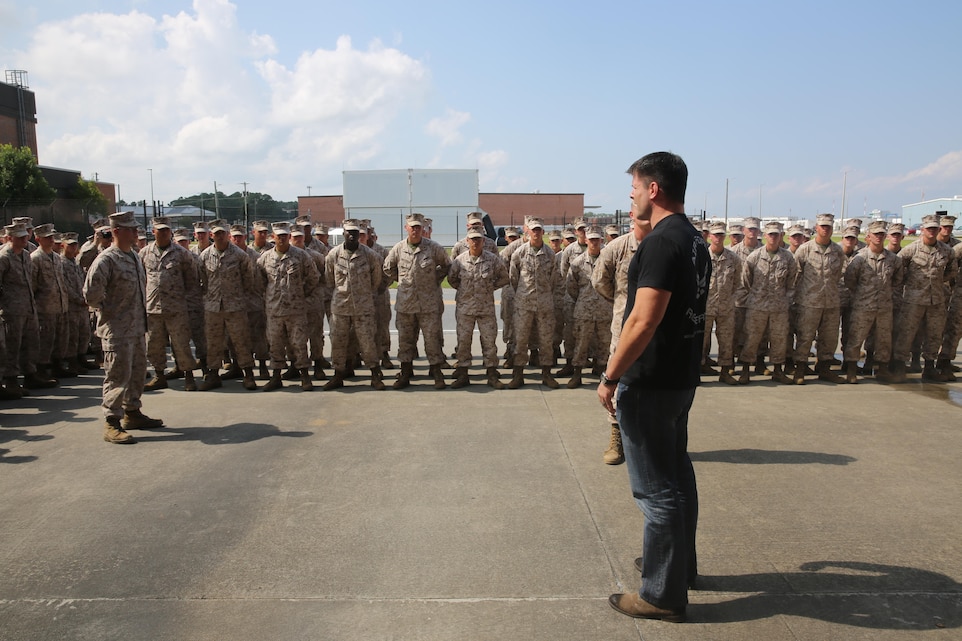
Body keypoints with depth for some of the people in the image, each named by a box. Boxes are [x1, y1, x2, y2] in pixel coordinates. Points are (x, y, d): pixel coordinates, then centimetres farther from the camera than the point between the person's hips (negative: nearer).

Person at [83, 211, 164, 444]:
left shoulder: (135, 256, 11)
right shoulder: (106, 260, -16)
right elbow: (91, 294, -23)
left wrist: (142, 315, 14)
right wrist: (108, 310, -9)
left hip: (137, 326, 9)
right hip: (117, 330, -9)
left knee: (138, 372, 17)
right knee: (118, 375, -5)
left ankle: (132, 413, 31)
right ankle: (112, 423, 3)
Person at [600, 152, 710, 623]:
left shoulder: (661, 241, -19)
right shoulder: (695, 239, 12)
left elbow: (644, 320, -26)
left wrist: (611, 375, -18)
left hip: (650, 381, -10)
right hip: (682, 376, 10)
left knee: (657, 487, 0)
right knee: (676, 473, 21)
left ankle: (663, 595, 12)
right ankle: (681, 563, 37)